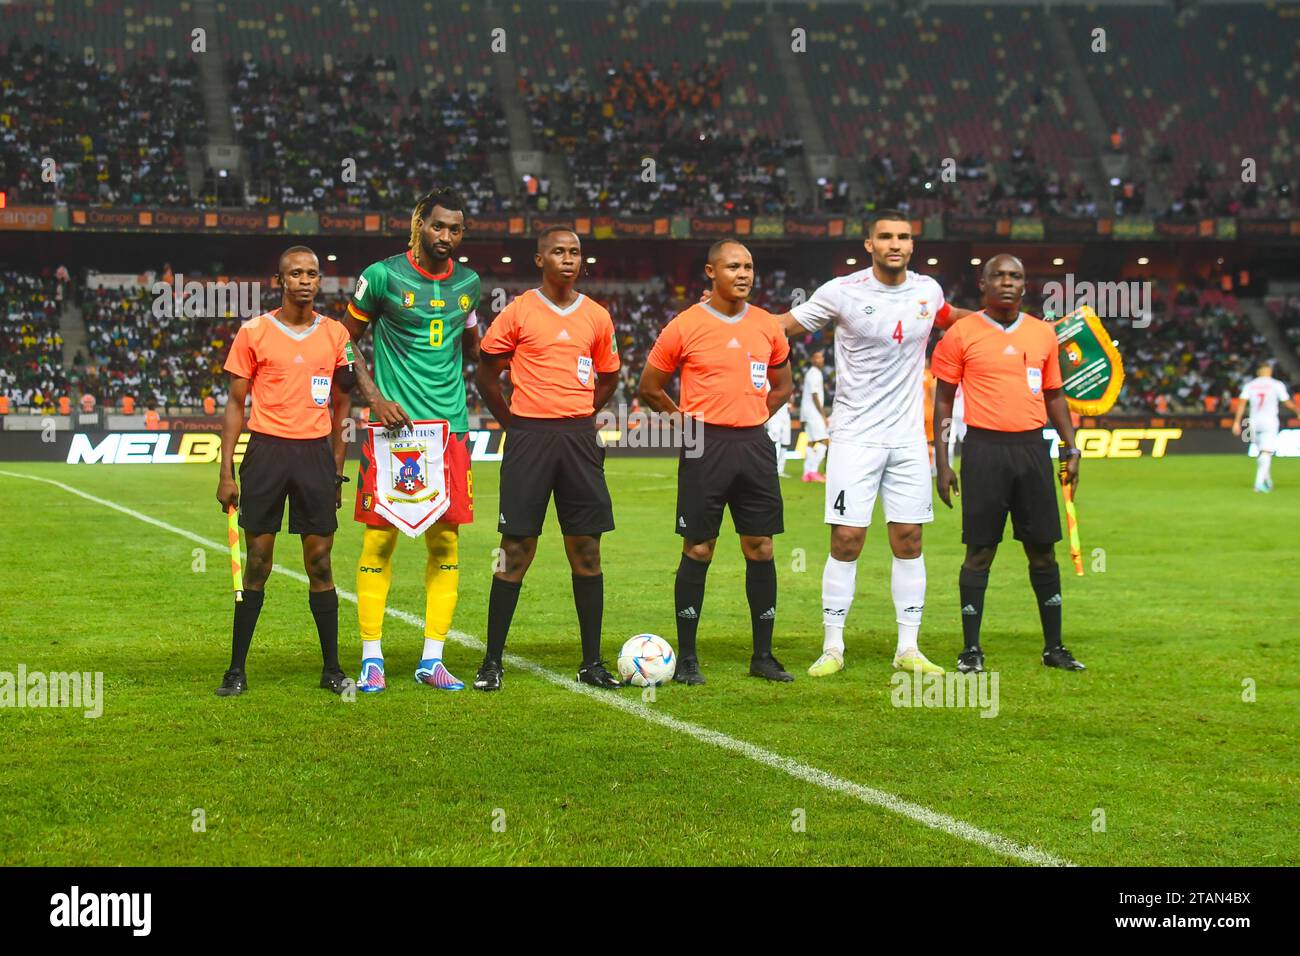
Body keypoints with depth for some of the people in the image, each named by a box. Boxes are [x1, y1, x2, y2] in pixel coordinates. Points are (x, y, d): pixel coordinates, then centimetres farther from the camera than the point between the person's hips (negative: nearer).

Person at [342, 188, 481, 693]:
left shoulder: (468, 283, 10)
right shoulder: (383, 276, -4)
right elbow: (345, 342, 2)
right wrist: (376, 399, -7)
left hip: (449, 425, 4)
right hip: (392, 425, -4)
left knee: (445, 542, 3)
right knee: (379, 537, -3)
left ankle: (432, 659, 10)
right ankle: (371, 659, 6)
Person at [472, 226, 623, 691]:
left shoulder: (597, 317, 9)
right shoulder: (518, 312, 0)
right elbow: (485, 373, 5)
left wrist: (577, 417, 12)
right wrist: (515, 423, 3)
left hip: (579, 439, 3)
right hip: (529, 438, -3)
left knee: (586, 552, 3)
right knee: (516, 552, -3)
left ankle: (592, 663, 10)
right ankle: (492, 662, 4)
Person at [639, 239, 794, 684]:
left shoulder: (767, 326, 8)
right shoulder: (685, 326, -4)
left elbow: (782, 386, 22)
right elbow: (649, 388, 4)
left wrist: (752, 418, 10)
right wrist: (689, 421, 1)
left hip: (755, 443, 4)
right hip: (706, 447, -4)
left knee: (761, 549, 5)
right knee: (698, 551, -1)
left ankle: (763, 656, 13)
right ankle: (687, 658, 6)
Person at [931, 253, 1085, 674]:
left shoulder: (1043, 333, 10)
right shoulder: (962, 334, 0)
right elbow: (943, 400, 2)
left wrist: (1071, 448, 9)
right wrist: (942, 464, -3)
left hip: (1032, 449, 4)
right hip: (984, 449, -3)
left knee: (1043, 549, 6)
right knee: (979, 551, -1)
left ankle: (1054, 647, 15)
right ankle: (971, 649, 7)